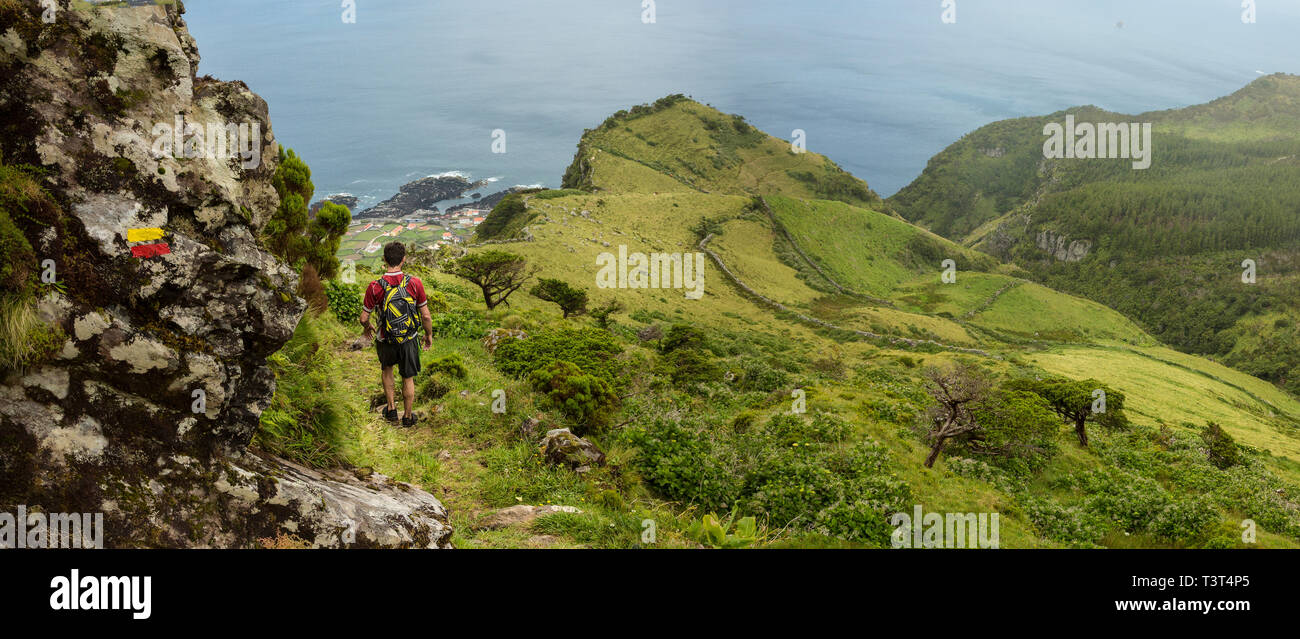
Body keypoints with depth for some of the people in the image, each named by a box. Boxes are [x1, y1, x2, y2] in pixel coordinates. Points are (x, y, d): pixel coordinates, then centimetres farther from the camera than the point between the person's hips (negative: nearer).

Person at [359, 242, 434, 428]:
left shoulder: (375, 287, -18)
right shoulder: (415, 283, -17)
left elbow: (364, 318, -9)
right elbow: (426, 316, -11)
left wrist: (368, 328, 15)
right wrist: (429, 335, 8)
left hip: (385, 341, 0)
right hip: (409, 341, 0)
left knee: (387, 369, 30)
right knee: (408, 379, 18)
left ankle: (391, 409, 37)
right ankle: (407, 417, 33)